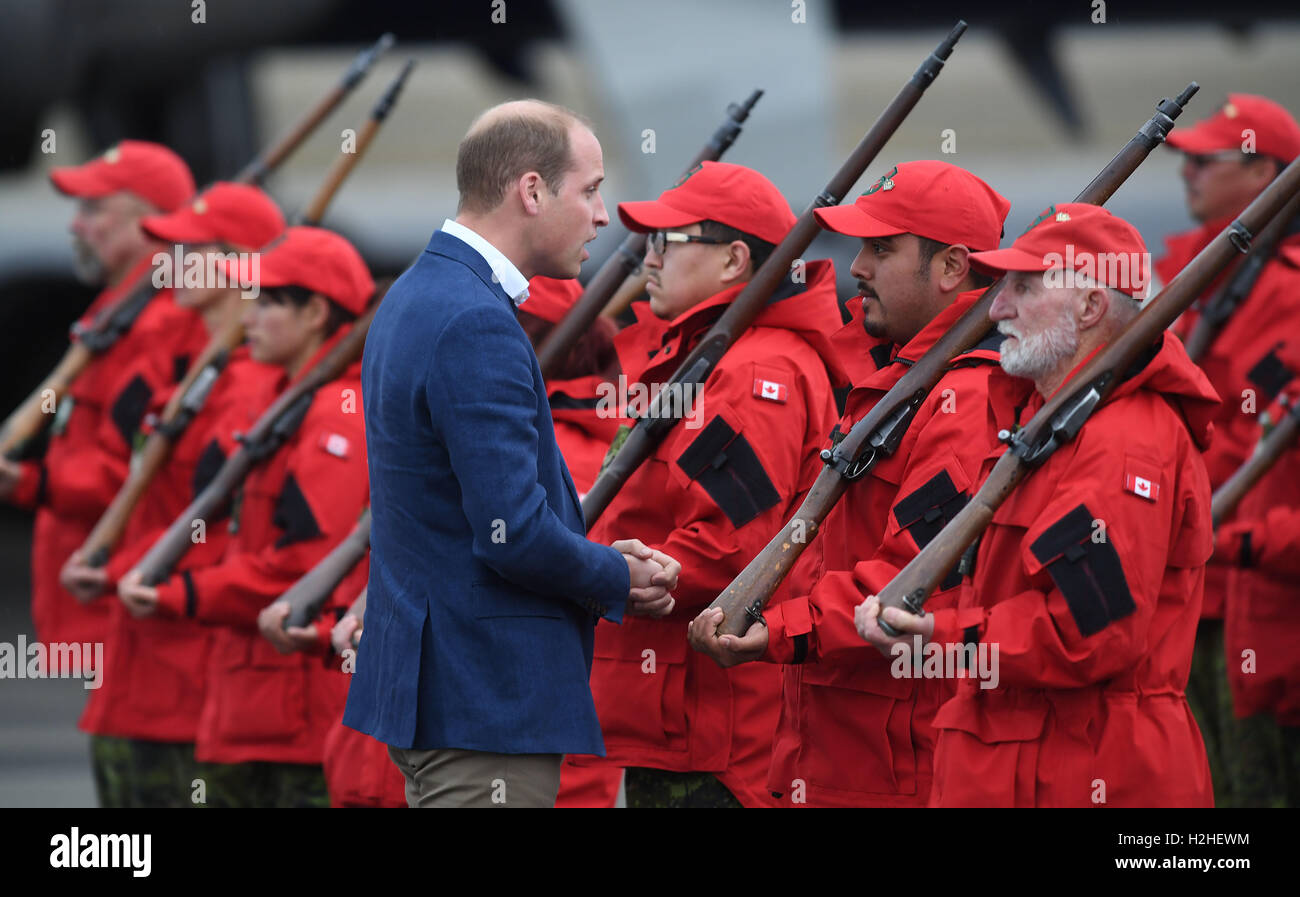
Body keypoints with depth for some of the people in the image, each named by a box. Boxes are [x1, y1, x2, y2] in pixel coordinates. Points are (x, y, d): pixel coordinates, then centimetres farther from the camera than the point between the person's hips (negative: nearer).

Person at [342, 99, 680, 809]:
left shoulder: (417, 296, 14)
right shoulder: (475, 326, -19)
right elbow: (514, 534, -23)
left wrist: (603, 557, 11)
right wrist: (619, 579, -5)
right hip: (487, 701, -11)